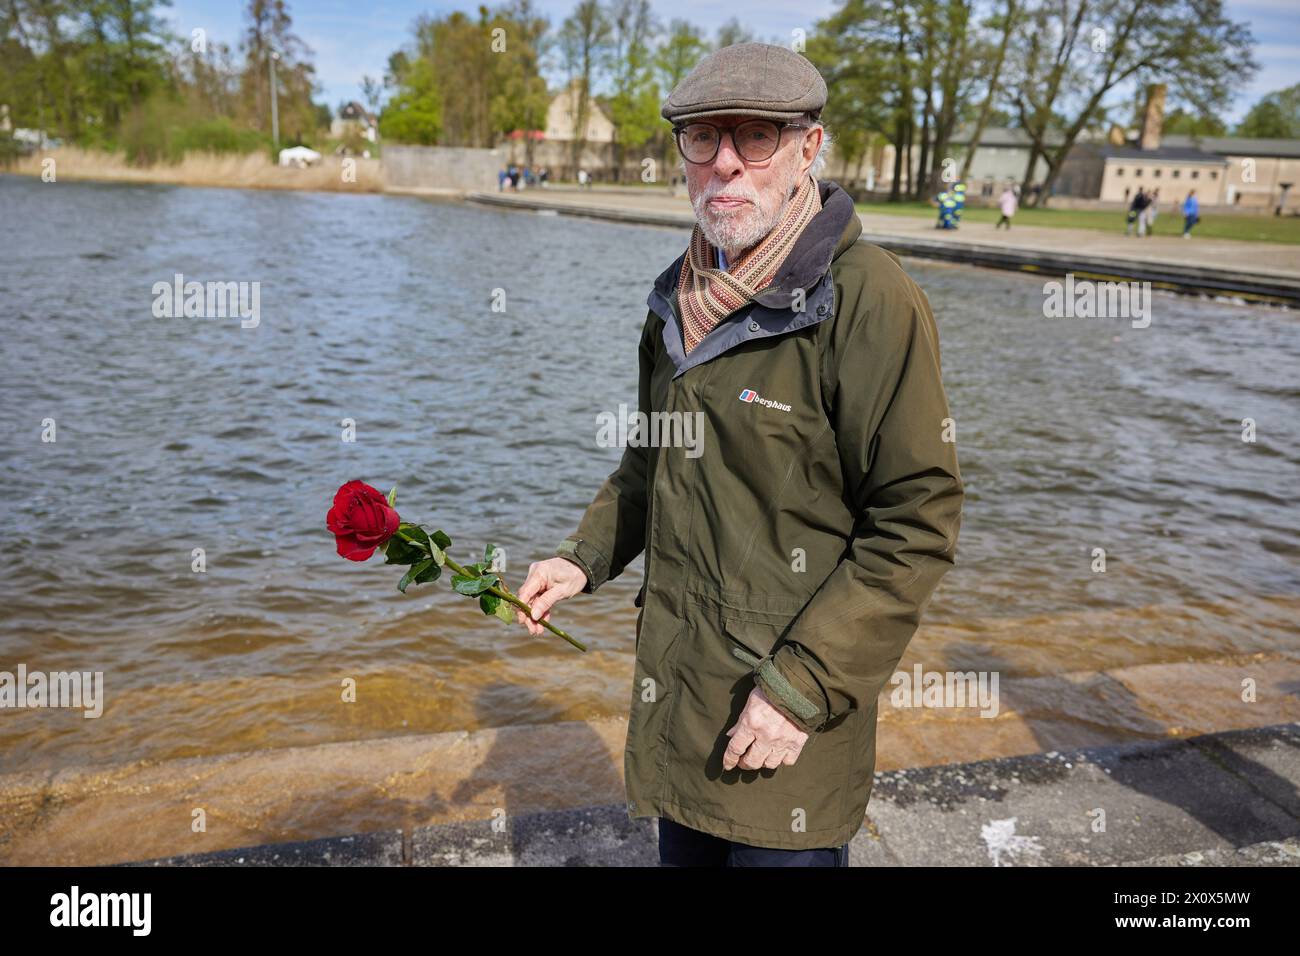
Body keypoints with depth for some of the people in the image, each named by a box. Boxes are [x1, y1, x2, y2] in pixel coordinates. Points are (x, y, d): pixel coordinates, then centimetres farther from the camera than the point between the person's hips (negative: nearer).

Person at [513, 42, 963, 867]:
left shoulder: (872, 301, -17)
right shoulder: (682, 297, 6)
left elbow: (918, 523, -18)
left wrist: (803, 686, -19)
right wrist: (584, 559, 6)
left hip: (791, 705, -6)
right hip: (676, 680, 7)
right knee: (684, 851, 23)